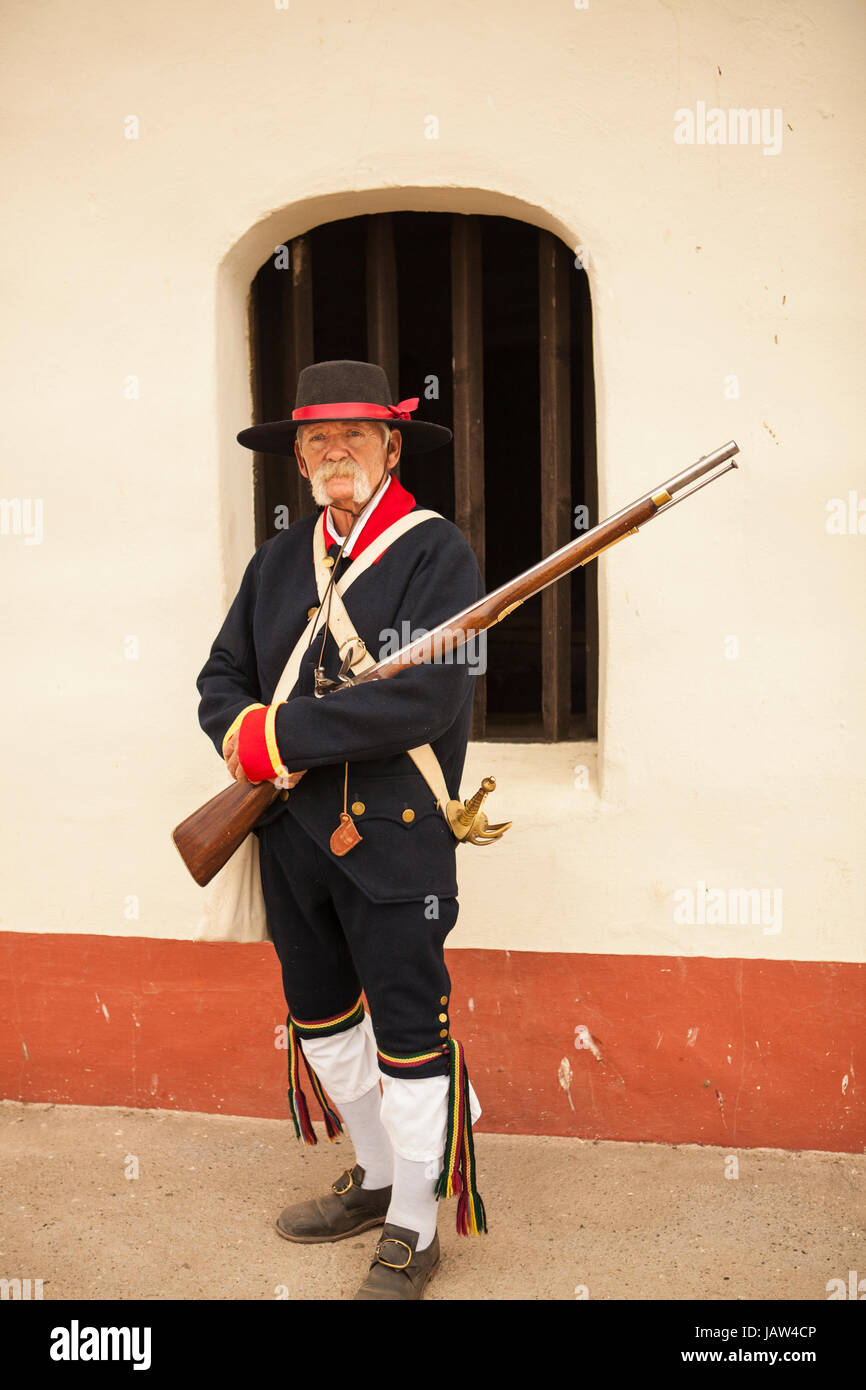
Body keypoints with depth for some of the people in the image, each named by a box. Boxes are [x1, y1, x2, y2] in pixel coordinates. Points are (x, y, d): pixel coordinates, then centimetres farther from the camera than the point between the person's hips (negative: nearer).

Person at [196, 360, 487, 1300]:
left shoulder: (435, 552, -9)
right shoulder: (278, 559, 11)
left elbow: (428, 695, -22)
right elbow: (222, 676, 14)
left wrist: (281, 736, -19)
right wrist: (244, 732, -11)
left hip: (393, 841, -7)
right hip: (293, 834, 7)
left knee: (409, 1038, 2)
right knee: (320, 1018, 19)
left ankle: (412, 1233, 20)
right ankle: (376, 1178, 40)